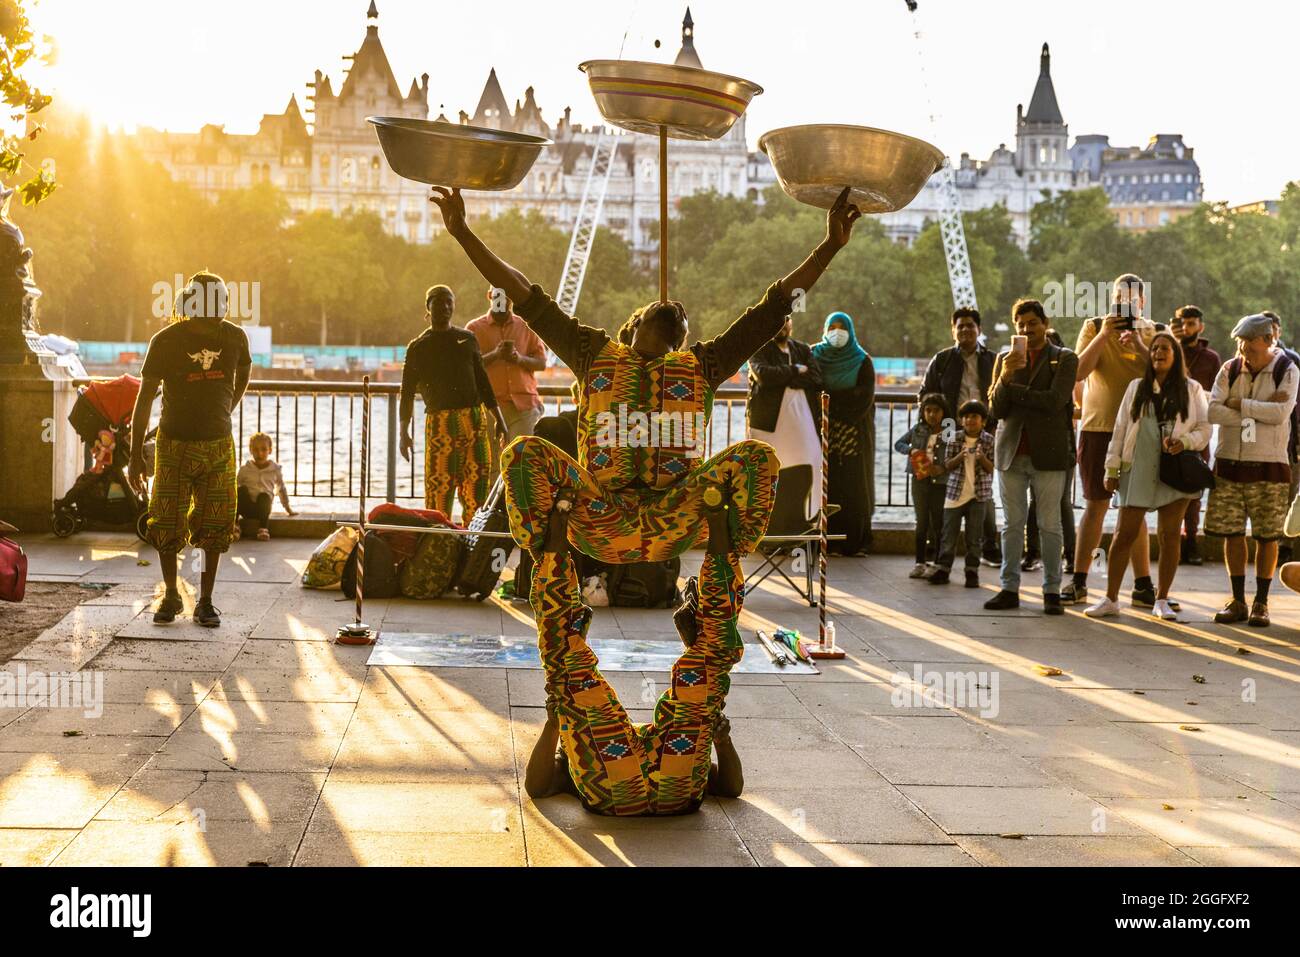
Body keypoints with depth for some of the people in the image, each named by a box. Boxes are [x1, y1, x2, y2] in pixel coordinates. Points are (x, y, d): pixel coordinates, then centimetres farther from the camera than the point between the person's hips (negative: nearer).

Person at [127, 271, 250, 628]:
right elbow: (145, 398, -7)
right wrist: (135, 455, -9)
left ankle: (205, 602, 12)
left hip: (218, 444, 2)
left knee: (215, 527, 1)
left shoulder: (235, 338, -4)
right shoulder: (166, 341, -11)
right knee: (168, 525, 0)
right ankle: (170, 595, 20)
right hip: (174, 444, -2)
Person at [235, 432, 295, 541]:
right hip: (247, 507, 1)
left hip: (263, 507, -1)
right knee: (241, 490, -30)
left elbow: (282, 489, 17)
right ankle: (234, 525, -36)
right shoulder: (245, 469, 6)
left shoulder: (275, 469, 8)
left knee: (263, 496, -34)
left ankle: (263, 529, -42)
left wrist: (288, 508, 19)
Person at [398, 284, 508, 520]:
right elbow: (407, 391, 5)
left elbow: (482, 381, 19)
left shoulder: (468, 339, 16)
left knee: (478, 480, -1)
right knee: (439, 482, -8)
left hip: (475, 419, 3)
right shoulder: (418, 346, 6)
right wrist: (404, 432, -1)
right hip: (439, 420, -3)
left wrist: (498, 418, 14)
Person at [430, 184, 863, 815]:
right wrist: (464, 235, 11)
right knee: (526, 454, -24)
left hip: (673, 522, -1)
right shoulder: (595, 355, 22)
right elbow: (526, 297, 17)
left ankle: (710, 606, -15)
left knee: (754, 458, -24)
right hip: (598, 519, 1)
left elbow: (778, 303, 16)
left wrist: (829, 247, 7)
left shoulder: (704, 365, 21)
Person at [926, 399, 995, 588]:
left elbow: (992, 468, -3)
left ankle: (972, 572, 10)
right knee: (949, 534, 3)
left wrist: (982, 458, -23)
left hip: (978, 495, -1)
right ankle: (942, 569, 8)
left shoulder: (989, 441, 0)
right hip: (955, 492, 1)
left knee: (974, 537, 4)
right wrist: (960, 456, -19)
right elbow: (947, 465, 0)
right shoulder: (954, 440, 3)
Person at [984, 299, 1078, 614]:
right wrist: (1005, 376, -11)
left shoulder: (1065, 359, 2)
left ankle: (1052, 592, 7)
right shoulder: (1005, 360, 11)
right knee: (1012, 525, 6)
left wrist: (1010, 387, -7)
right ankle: (1010, 589, 10)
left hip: (1048, 453, -3)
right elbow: (996, 410, 5)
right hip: (1011, 452, 3)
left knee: (1049, 525, 2)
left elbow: (1054, 402, -13)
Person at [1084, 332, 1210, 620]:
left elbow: (1204, 429, 5)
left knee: (1169, 535, 2)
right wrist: (1111, 469, 5)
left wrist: (1184, 441, -15)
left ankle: (1162, 601, 11)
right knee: (1124, 533, -1)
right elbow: (1120, 429, 10)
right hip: (1138, 470, 1)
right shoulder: (1137, 387, 12)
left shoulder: (1192, 389, 8)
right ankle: (1110, 599, 5)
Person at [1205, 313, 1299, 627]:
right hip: (1229, 463, 3)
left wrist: (1240, 405, -11)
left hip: (1268, 465, -2)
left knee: (1267, 537, 1)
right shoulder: (1230, 369, 5)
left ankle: (1261, 602, 12)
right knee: (1231, 533, 3)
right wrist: (1261, 410, -14)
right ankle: (1238, 601, 14)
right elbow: (1213, 410, -9)